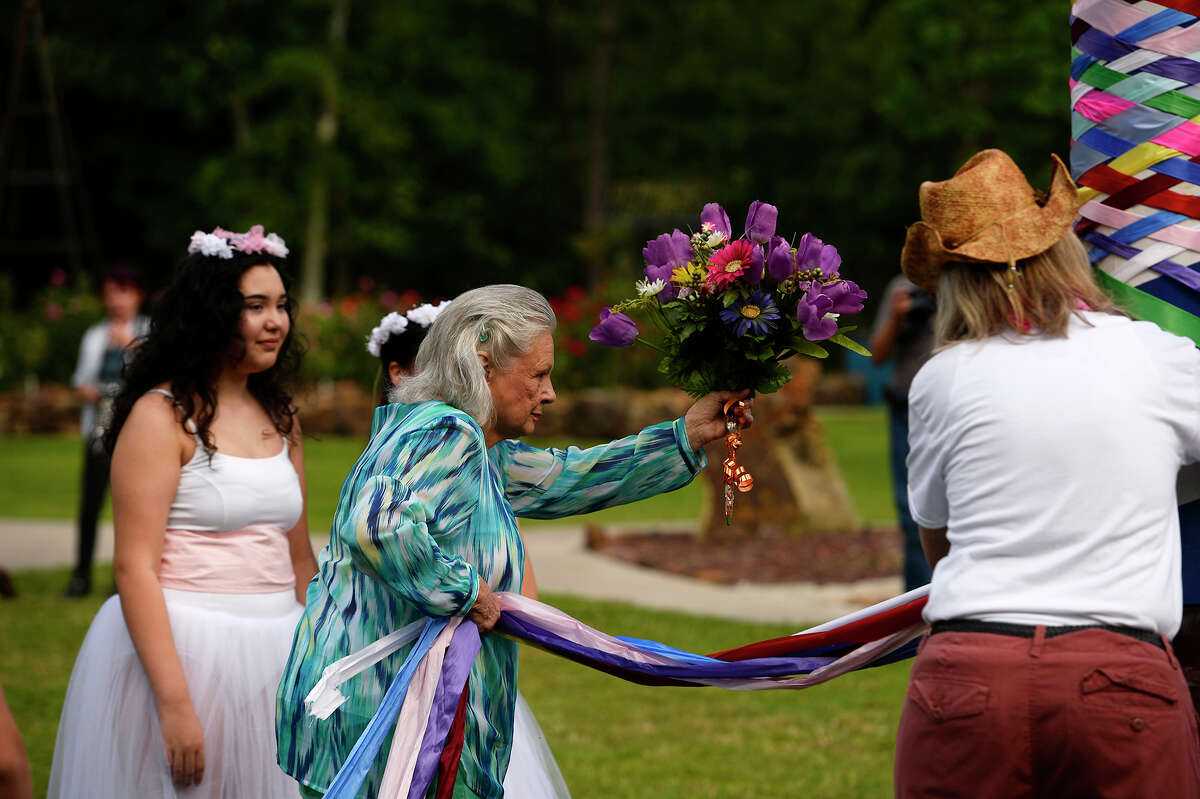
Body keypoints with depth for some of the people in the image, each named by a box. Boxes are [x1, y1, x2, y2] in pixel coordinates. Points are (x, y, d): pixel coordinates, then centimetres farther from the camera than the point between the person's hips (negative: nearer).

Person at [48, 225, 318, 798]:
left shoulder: (281, 417, 13)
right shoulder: (162, 416, -9)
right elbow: (134, 567, -15)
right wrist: (174, 702, -21)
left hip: (275, 658, 7)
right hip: (182, 649, -7)